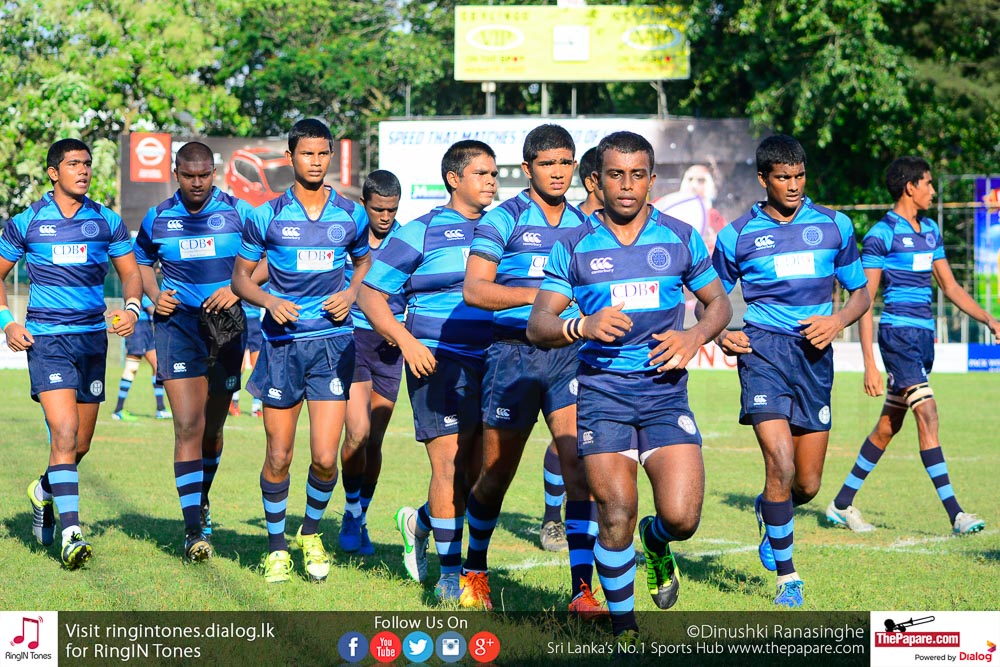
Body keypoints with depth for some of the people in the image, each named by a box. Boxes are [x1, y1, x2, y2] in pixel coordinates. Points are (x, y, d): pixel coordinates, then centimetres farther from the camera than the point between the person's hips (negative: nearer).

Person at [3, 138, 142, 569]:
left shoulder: (107, 222, 6)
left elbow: (130, 272, 11)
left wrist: (131, 307, -9)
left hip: (93, 337, 4)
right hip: (46, 339, -4)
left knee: (81, 442, 11)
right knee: (64, 431, -19)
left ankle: (43, 492, 42)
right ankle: (71, 533, -21)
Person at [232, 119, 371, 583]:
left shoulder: (351, 215, 6)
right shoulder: (266, 216, 0)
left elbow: (365, 262, 23)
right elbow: (241, 275, 7)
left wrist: (351, 292, 2)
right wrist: (269, 301, -12)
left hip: (333, 341, 1)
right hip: (282, 342, -1)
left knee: (325, 457, -6)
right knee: (279, 456, 3)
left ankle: (311, 533, 21)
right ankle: (276, 547, 20)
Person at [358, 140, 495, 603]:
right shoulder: (420, 232, -1)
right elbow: (371, 293, -1)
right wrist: (406, 340, -14)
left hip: (491, 365, 5)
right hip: (438, 363, -5)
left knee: (481, 472, 7)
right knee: (450, 464, -9)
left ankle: (419, 523, 34)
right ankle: (450, 574, 0)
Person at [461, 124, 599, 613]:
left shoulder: (583, 224, 12)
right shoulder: (504, 219, -3)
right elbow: (474, 289, -12)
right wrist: (532, 296, -23)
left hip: (570, 354, 3)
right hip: (514, 355, -3)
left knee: (580, 468, -13)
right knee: (496, 475, 8)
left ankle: (582, 591, -16)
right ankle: (475, 570, 32)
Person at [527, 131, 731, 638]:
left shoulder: (681, 239, 7)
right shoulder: (574, 247, 3)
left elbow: (719, 302, 18)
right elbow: (537, 326, -1)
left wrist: (693, 338, -3)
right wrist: (582, 326, -21)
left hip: (665, 391, 1)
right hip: (602, 390, -1)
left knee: (682, 516, -12)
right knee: (617, 515, -11)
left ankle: (656, 541, 26)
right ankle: (622, 626, 9)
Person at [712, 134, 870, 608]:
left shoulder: (834, 226, 9)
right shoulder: (737, 235, 4)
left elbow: (860, 293, 16)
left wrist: (837, 320, -5)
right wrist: (720, 334, -6)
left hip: (814, 354, 3)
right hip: (763, 348, -3)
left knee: (808, 485, 5)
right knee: (781, 465, -19)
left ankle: (768, 511, 41)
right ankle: (787, 578, -5)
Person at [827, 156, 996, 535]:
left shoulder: (930, 231, 15)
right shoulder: (881, 234, -9)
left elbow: (949, 286, 22)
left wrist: (988, 319, 9)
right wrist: (870, 365, -15)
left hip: (924, 335, 8)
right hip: (898, 332, -8)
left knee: (889, 426, 11)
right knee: (927, 417, -16)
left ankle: (842, 505, 22)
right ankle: (955, 514, -20)